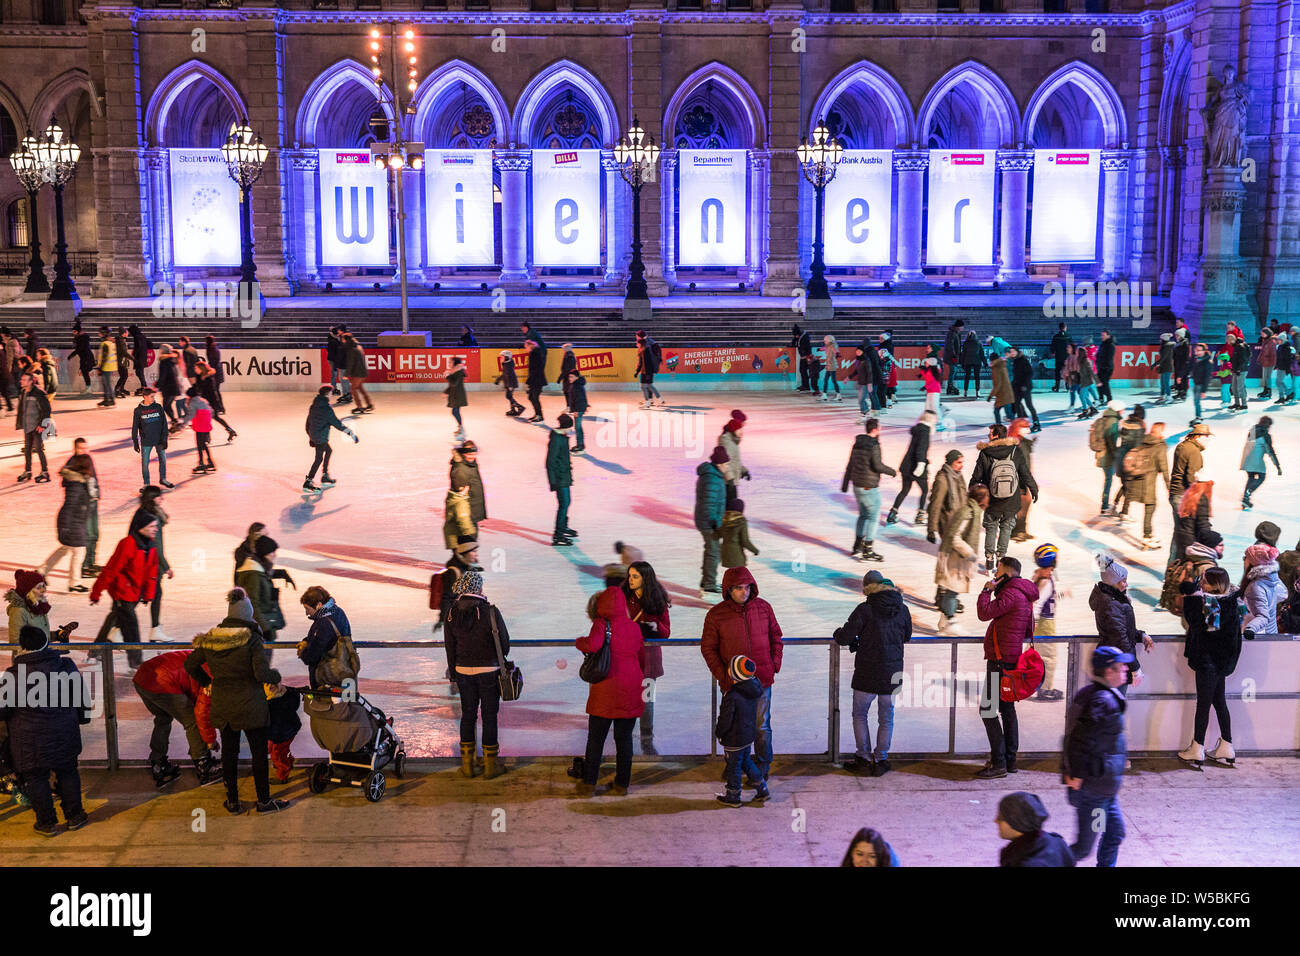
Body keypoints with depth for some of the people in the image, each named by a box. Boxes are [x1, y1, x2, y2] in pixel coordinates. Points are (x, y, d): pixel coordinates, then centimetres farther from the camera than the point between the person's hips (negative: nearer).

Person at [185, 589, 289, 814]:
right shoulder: (252, 639, -15)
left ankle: (233, 802, 23)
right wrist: (276, 675, -2)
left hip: (221, 705, 5)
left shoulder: (210, 639, 1)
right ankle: (264, 801, 15)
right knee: (259, 753, 8)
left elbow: (190, 664, 10)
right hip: (250, 706, -4)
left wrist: (206, 682, 23)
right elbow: (262, 673, -22)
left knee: (228, 752, 15)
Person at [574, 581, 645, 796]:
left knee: (596, 738, 7)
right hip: (630, 690, 4)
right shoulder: (634, 627, 6)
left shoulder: (602, 624, -8)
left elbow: (593, 644, -27)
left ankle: (589, 784, 10)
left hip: (605, 691, -3)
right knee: (624, 738, 10)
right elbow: (642, 658, 14)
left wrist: (579, 642, -6)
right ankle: (622, 784, 13)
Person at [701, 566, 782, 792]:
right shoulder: (716, 614, -5)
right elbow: (708, 648, 1)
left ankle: (762, 769, 24)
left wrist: (775, 664, 4)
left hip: (762, 679, 2)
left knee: (761, 726, 8)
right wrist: (721, 676, -6)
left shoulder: (763, 607, 2)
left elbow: (776, 637, 14)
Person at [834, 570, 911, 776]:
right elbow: (906, 636, 16)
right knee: (886, 718, 14)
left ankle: (864, 759, 12)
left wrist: (837, 633, 10)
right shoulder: (902, 609, 0)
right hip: (892, 672, 4)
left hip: (867, 673, -3)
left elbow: (844, 638, -12)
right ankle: (881, 761, 16)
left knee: (860, 715, 13)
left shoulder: (865, 609, -14)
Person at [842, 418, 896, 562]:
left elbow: (850, 465, 13)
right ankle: (867, 551, 1)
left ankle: (857, 546, 25)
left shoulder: (857, 444, 8)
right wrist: (892, 471, -5)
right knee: (874, 517, 0)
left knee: (863, 515, 20)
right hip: (869, 488, -8)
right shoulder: (874, 445, -16)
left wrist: (845, 484, 20)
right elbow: (878, 466, -23)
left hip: (857, 485, 8)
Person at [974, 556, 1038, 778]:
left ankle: (998, 763, -9)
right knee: (1007, 709, 15)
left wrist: (987, 590, -8)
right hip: (1011, 659, 11)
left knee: (988, 709, -9)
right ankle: (1010, 760, 19)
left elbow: (984, 612, -21)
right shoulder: (1022, 595, 17)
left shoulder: (1012, 594, -16)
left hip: (1001, 660, -11)